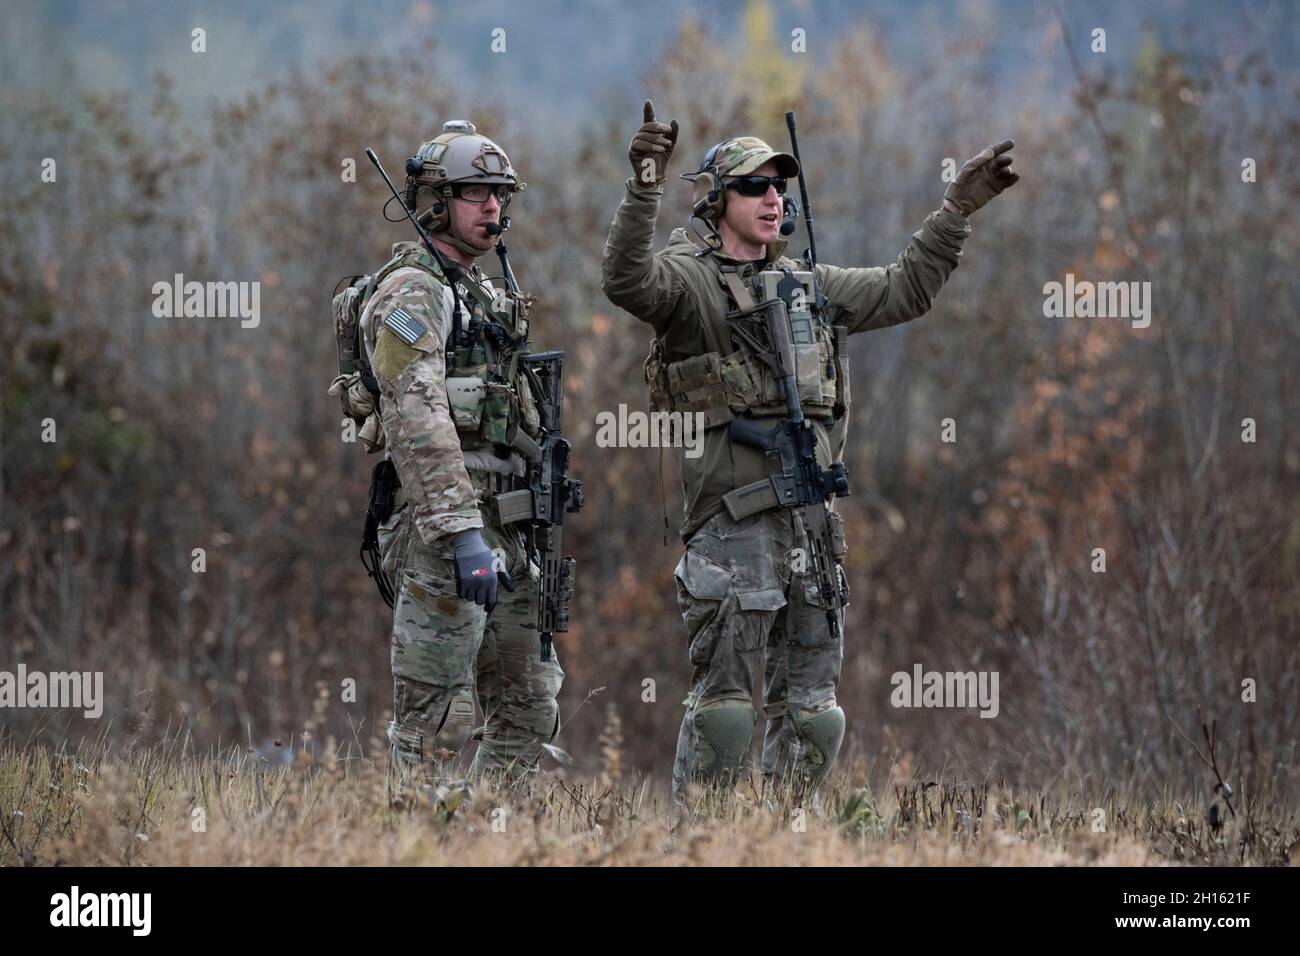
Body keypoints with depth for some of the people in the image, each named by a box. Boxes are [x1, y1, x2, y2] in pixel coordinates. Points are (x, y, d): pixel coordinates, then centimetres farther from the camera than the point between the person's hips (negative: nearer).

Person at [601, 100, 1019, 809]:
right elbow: (626, 283, -22)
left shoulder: (809, 286, 21)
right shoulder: (688, 281, -1)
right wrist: (644, 189, -35)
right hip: (733, 520, -7)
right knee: (724, 704, -7)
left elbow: (906, 290, 28)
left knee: (811, 711, 9)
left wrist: (957, 209, 21)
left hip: (813, 516, 7)